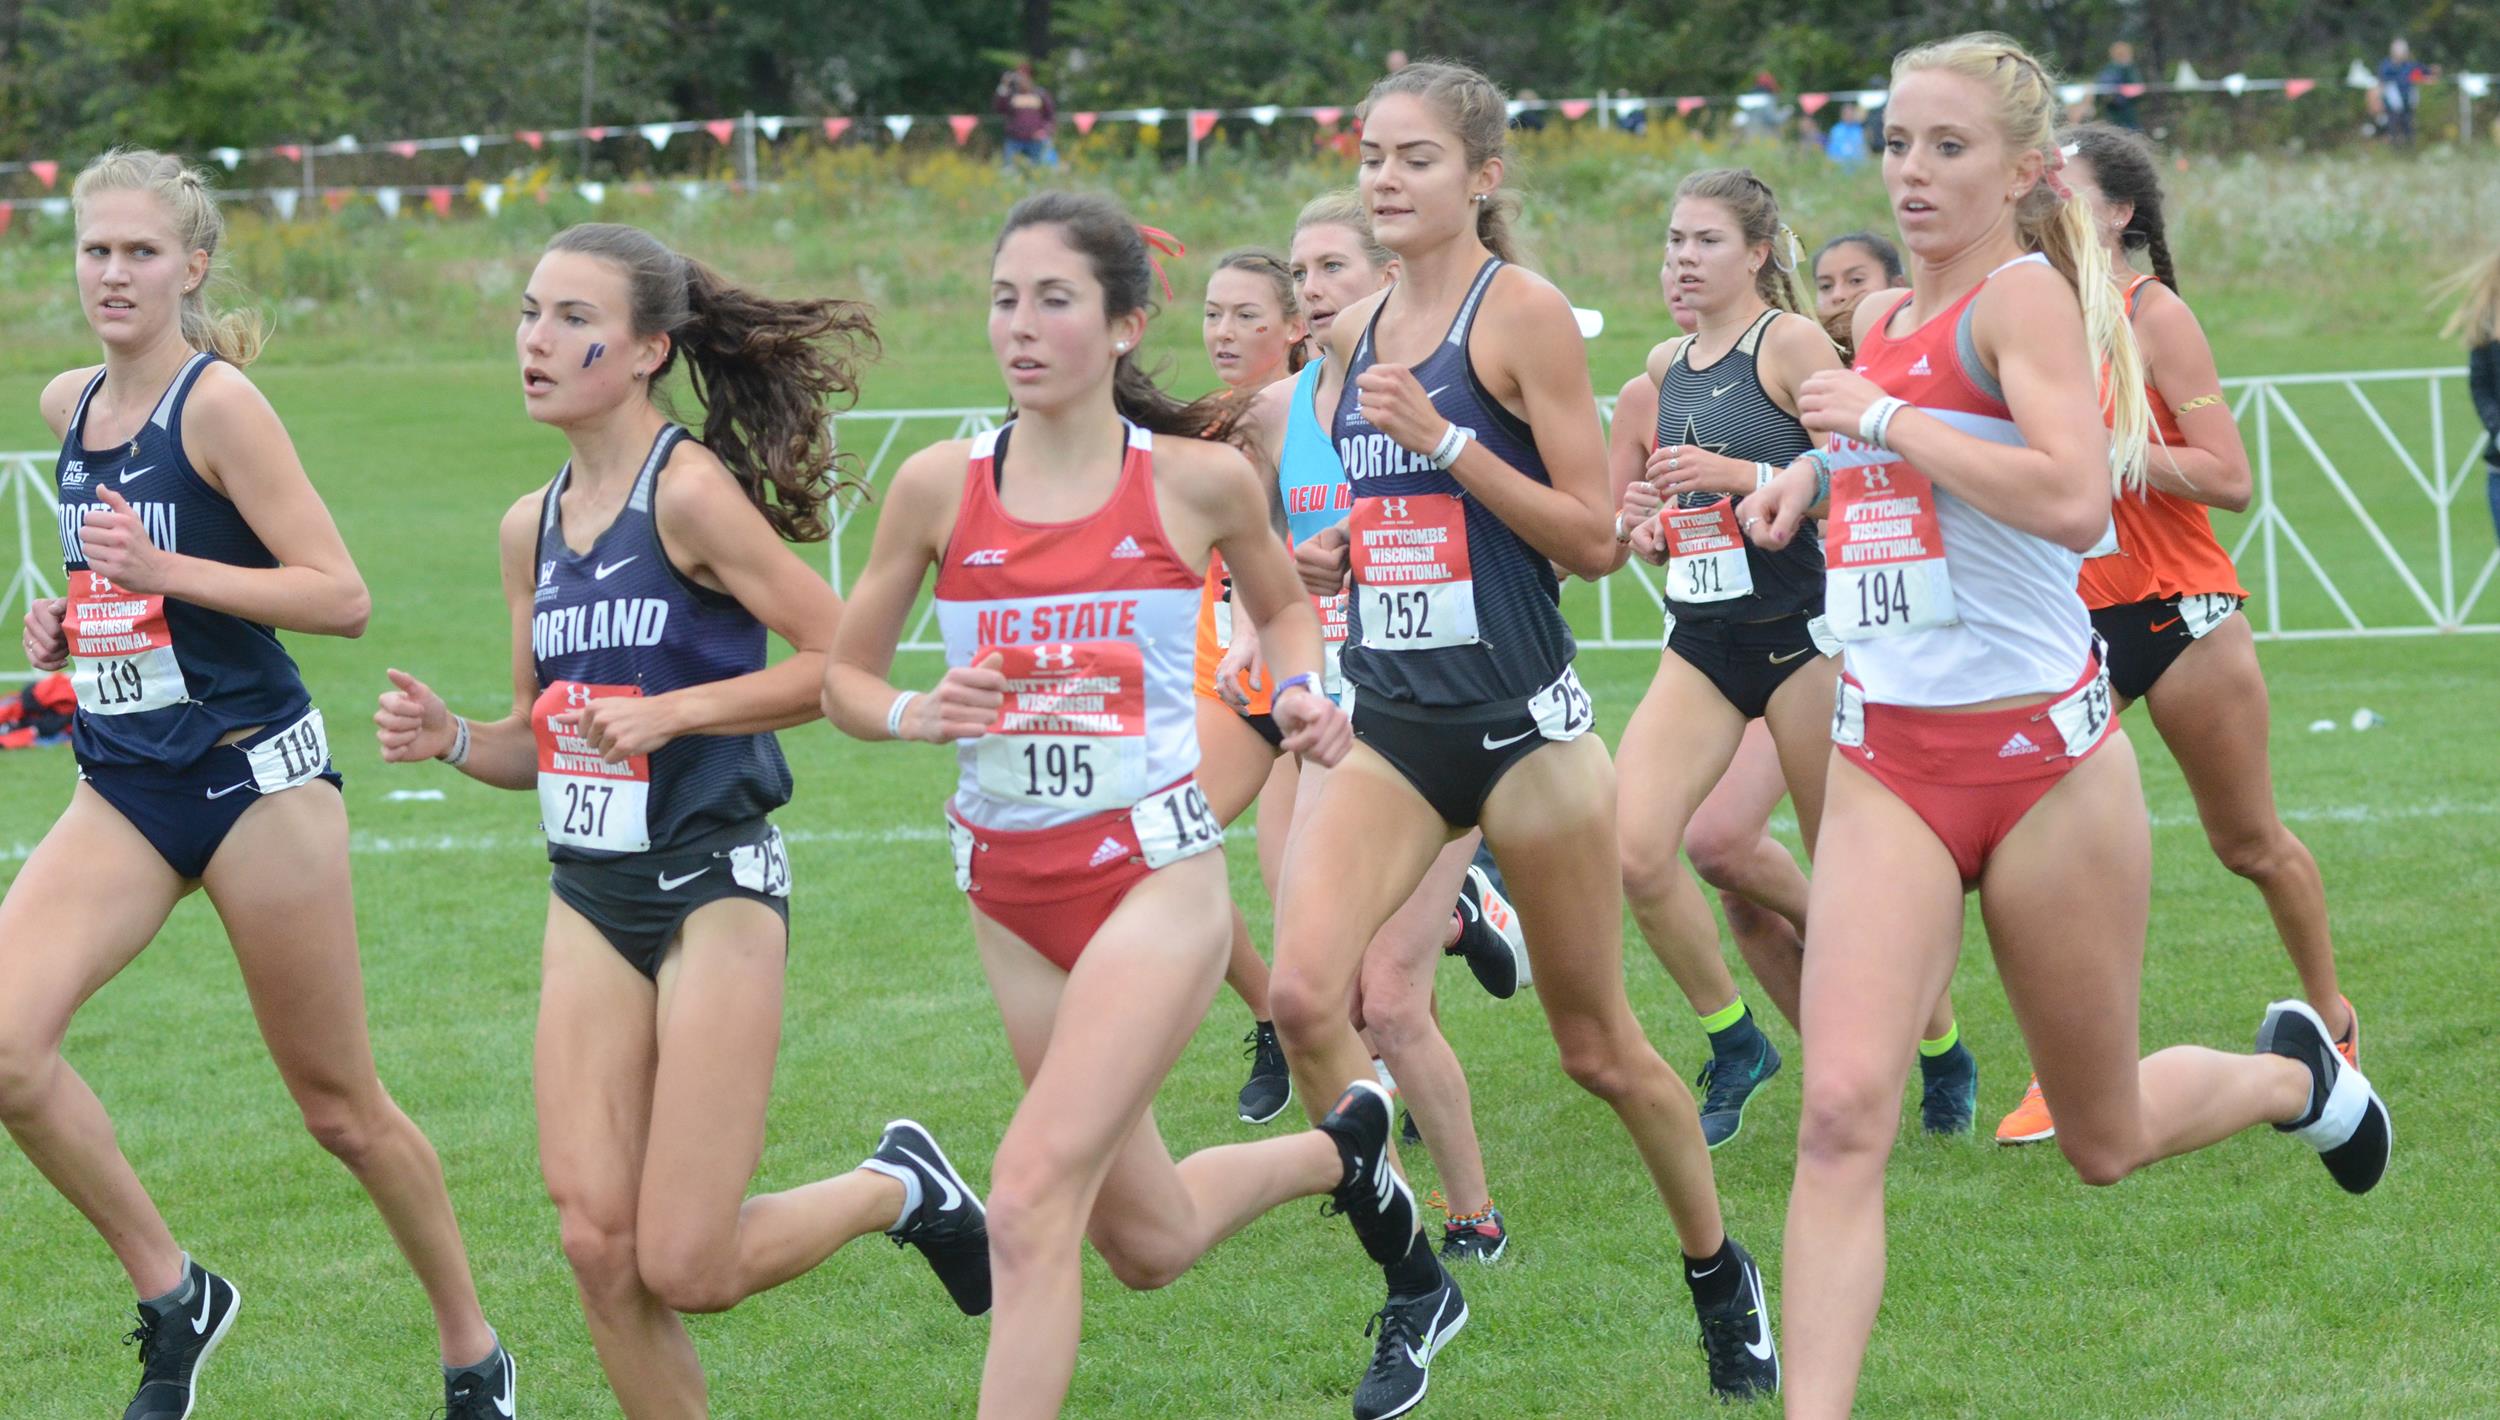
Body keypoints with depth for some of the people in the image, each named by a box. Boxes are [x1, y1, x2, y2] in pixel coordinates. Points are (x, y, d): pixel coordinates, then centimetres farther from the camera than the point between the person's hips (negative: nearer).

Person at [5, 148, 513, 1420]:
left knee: (340, 1107, 4)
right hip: (122, 785, 6)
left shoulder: (219, 400, -12)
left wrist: (167, 572, -24)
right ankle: (170, 1295, 3)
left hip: (252, 775, -6)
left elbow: (343, 598, -16)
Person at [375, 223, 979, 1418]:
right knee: (596, 1242, -2)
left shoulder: (691, 492, -13)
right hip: (590, 900, 7)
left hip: (715, 891, -6)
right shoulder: (534, 526, 9)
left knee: (685, 1267, -5)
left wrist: (673, 711, -20)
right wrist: (447, 738, -2)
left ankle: (899, 1189, 22)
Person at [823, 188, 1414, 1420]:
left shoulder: (1198, 480, -4)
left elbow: (1282, 603, 17)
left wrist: (1303, 692, -3)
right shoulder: (940, 486, -2)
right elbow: (844, 674, 7)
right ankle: (1341, 1147, 47)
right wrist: (914, 714, -14)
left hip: (1154, 869, -4)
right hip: (1009, 888, 4)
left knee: (1033, 1200, -20)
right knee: (1147, 1243, 16)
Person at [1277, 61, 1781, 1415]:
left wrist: (1444, 439, -20)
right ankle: (1414, 1286, 0)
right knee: (1303, 996, -16)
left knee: (1597, 1045, 6)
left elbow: (1592, 538, -11)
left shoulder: (1522, 311, -8)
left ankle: (1721, 1278, 29)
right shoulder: (1357, 331, 11)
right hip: (1389, 726, 5)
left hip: (1518, 719, -5)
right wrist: (1332, 557, 5)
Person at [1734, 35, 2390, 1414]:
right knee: (1841, 1109, -16)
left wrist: (1881, 420, -21)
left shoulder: (2027, 292, -12)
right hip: (1885, 764, 5)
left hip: (2042, 754, -5)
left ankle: (2295, 1070, 44)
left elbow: (2075, 497, -29)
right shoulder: (1883, 320, 10)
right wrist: (1815, 467, 14)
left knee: (2105, 1140, 13)